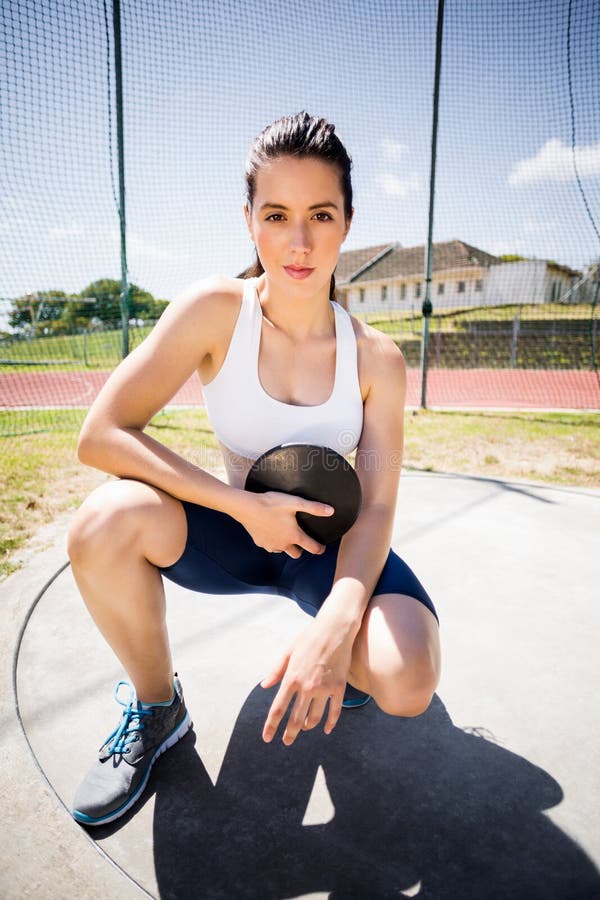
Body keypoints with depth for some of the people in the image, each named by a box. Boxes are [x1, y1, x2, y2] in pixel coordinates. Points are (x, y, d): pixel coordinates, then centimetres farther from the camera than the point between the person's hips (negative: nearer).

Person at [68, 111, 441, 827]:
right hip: (234, 533, 0)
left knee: (407, 684, -27)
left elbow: (375, 509, -13)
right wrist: (246, 506, -27)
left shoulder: (376, 358, -12)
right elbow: (100, 436, -21)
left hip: (328, 545, 1)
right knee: (104, 524, -31)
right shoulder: (216, 309, -15)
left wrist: (339, 620, -32)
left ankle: (339, 660, 14)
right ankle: (155, 709, -1)